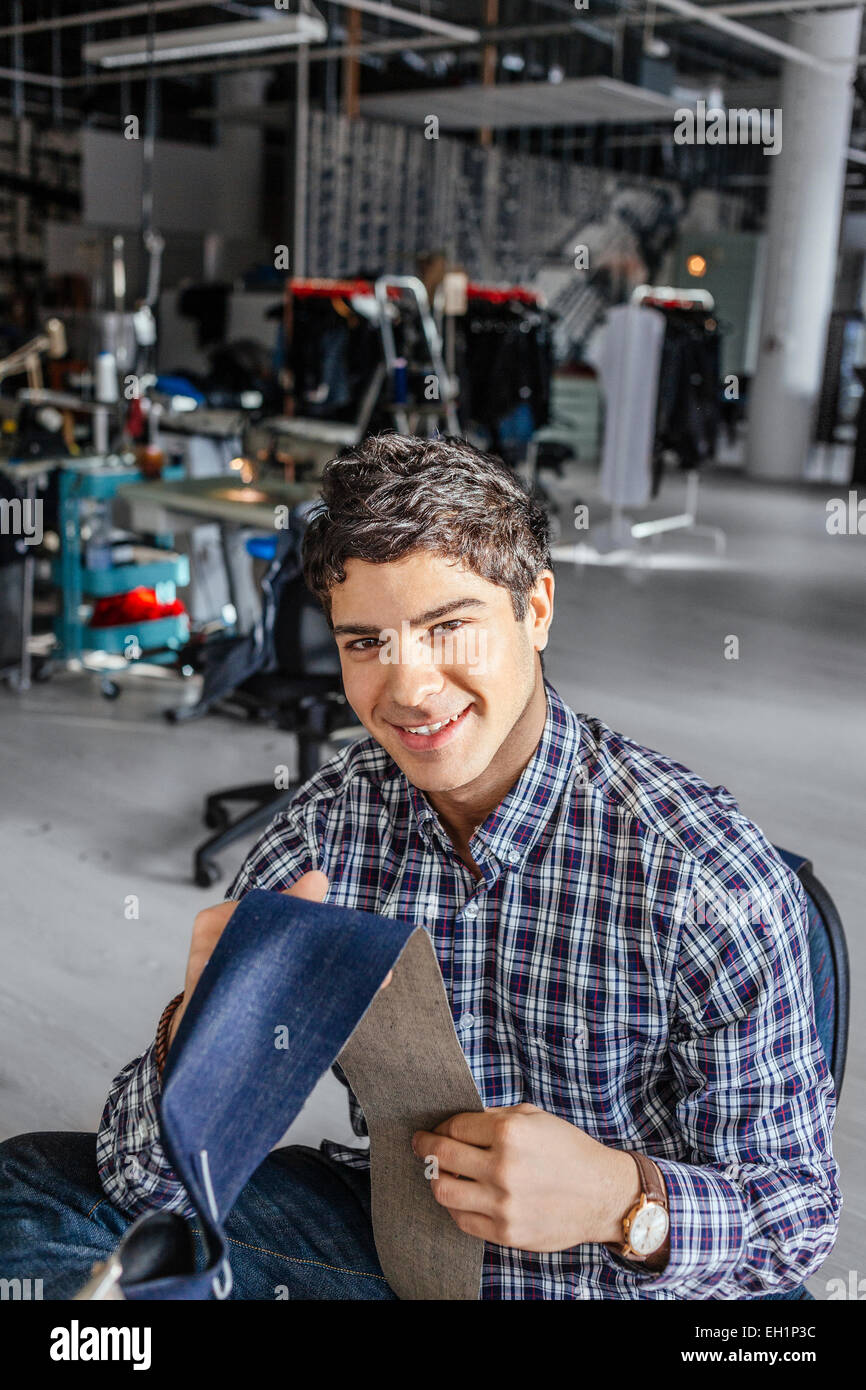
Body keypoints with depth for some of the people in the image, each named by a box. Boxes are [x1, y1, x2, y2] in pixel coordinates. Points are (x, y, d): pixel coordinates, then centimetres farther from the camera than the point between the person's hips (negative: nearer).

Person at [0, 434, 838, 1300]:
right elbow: (145, 1172, -10)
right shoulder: (326, 826, -11)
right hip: (392, 1245, 2)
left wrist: (623, 1201, -34)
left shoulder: (713, 879, -24)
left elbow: (797, 1214, -13)